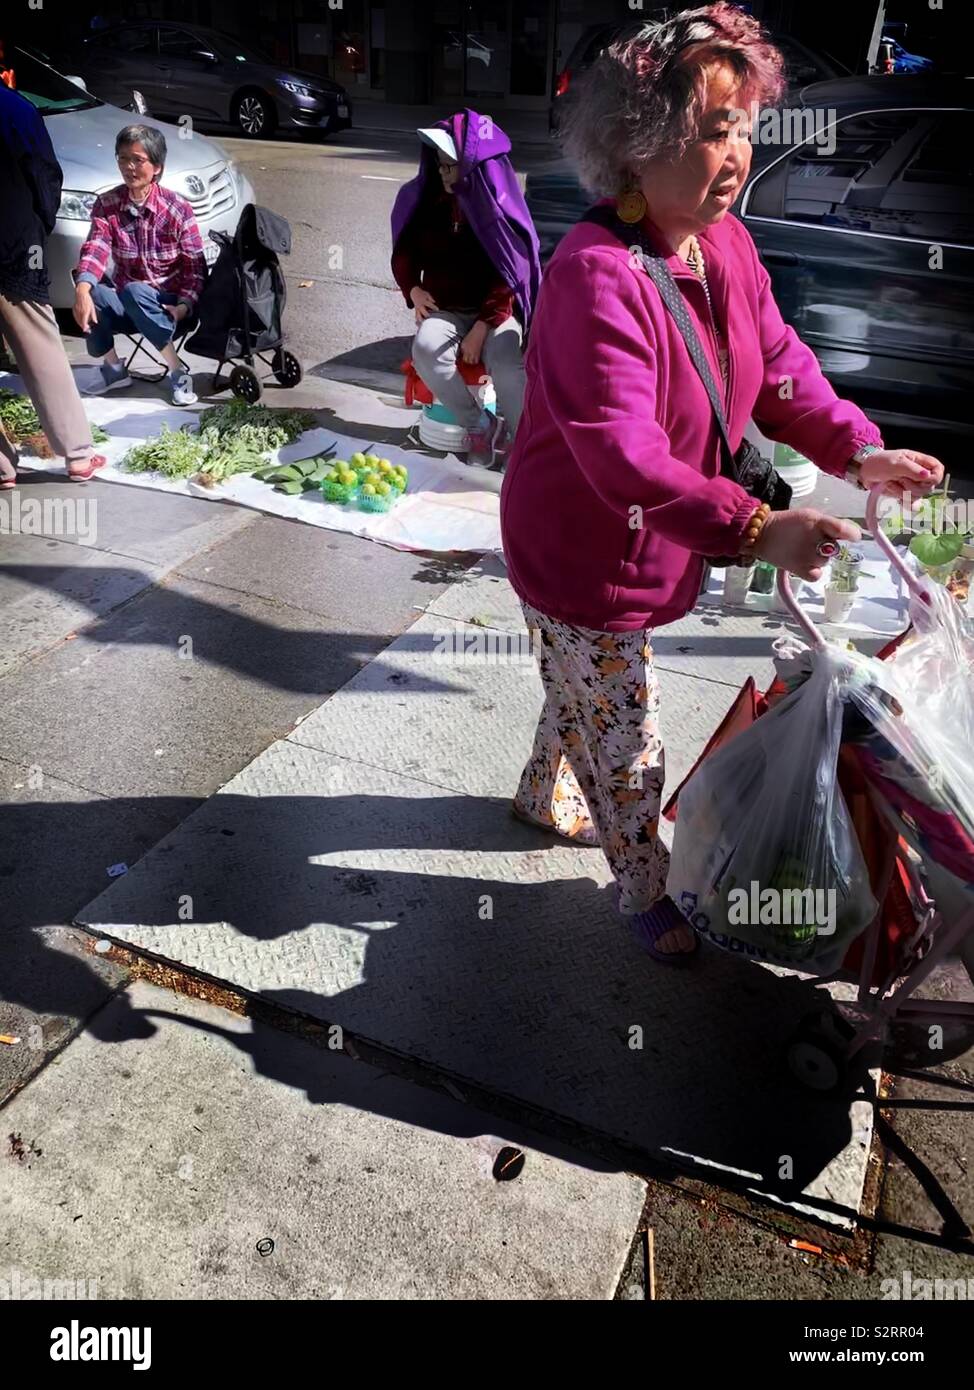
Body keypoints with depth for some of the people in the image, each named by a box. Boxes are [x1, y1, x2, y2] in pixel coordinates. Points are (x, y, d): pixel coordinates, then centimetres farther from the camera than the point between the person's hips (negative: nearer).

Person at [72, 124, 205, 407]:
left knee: (134, 291, -36)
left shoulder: (177, 208, -8)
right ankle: (114, 369, -6)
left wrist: (183, 306, -25)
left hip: (165, 304, -3)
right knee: (93, 293, -29)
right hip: (125, 306, 3)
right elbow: (95, 249, -15)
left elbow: (195, 266, -8)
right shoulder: (106, 204, -1)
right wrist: (82, 288, -35)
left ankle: (178, 372, -22)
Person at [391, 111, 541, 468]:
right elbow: (404, 252, 16)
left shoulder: (499, 204, -6)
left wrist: (481, 327, -18)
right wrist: (414, 289, -4)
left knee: (507, 363, -34)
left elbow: (509, 275, -9)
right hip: (443, 309, 3)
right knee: (426, 349, -32)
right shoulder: (423, 198, 4)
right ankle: (479, 426, -16)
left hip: (494, 309, -3)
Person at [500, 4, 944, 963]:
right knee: (627, 744, 8)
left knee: (588, 692, 30)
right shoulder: (595, 277, -30)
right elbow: (624, 456, -37)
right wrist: (754, 531, -42)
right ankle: (645, 893, 35)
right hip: (582, 557, -9)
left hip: (644, 543, 9)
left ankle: (546, 800, 59)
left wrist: (857, 451, -9)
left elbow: (778, 365, 6)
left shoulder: (724, 244, -1)